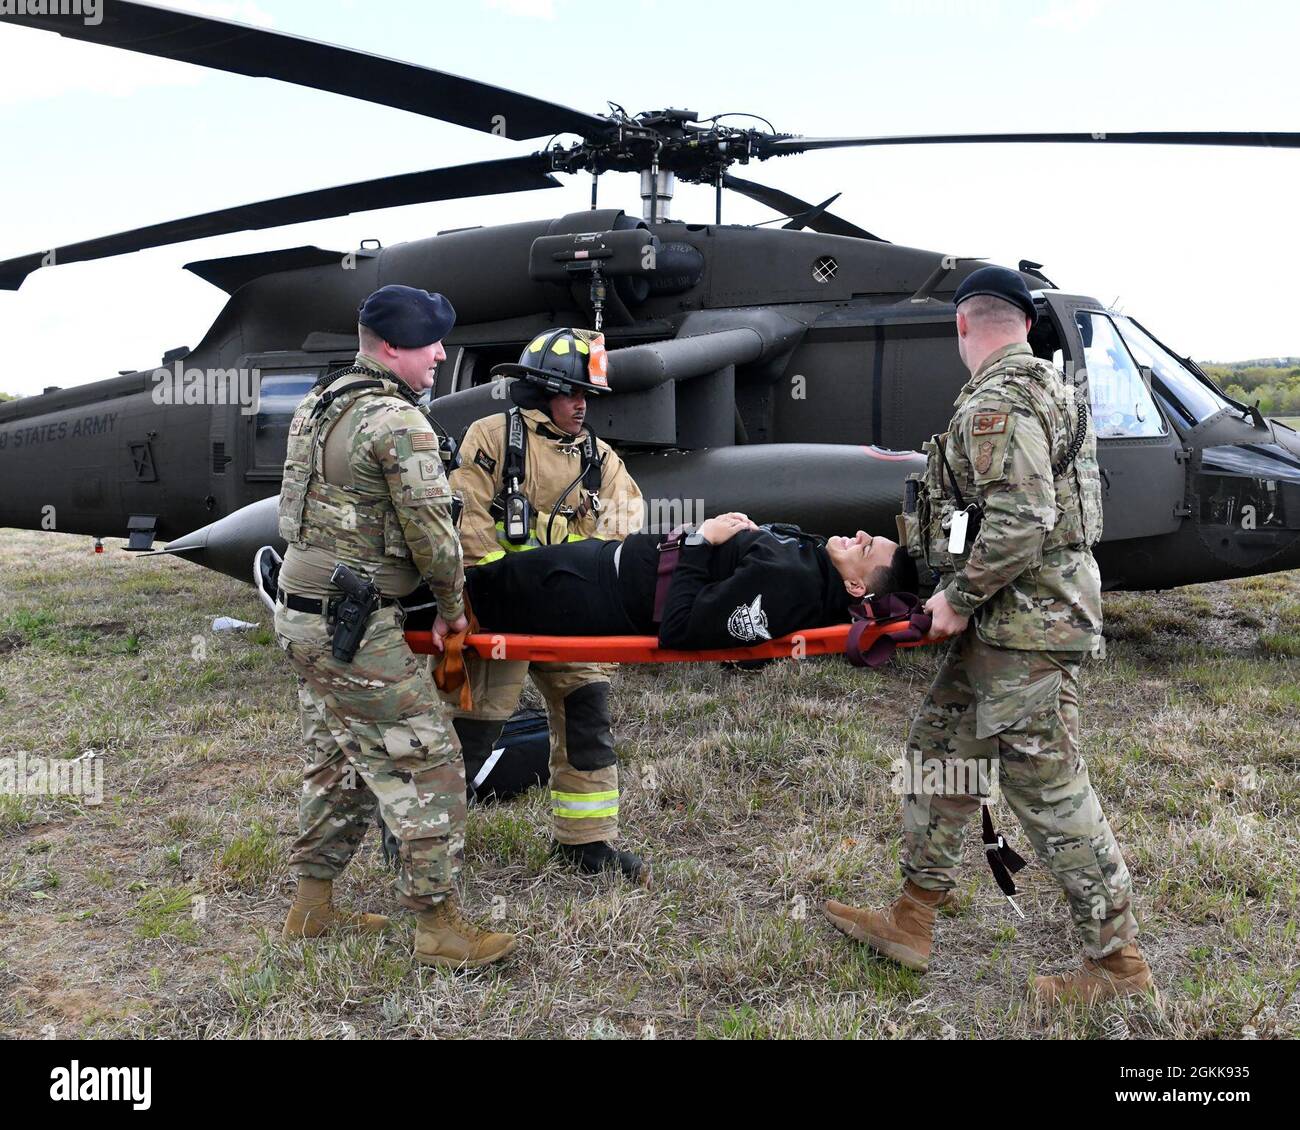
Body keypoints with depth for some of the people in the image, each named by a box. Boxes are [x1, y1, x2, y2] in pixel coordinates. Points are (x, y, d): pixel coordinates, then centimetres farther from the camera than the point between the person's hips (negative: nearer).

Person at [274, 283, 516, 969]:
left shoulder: (319, 403, 13)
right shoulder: (398, 421, -16)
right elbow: (432, 533, -16)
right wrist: (452, 606, 1)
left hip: (301, 611, 10)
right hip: (353, 628, -10)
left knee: (340, 762, 20)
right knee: (426, 763, -2)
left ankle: (312, 907, 31)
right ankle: (438, 927, 7)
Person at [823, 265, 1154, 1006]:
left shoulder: (996, 403, -16)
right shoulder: (1048, 388, 18)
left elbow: (1021, 519, -26)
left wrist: (961, 597, -16)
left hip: (1026, 620, -11)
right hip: (1010, 620, 11)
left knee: (1047, 784, -3)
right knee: (940, 749, 14)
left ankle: (1118, 960, 13)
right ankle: (912, 924, 24)